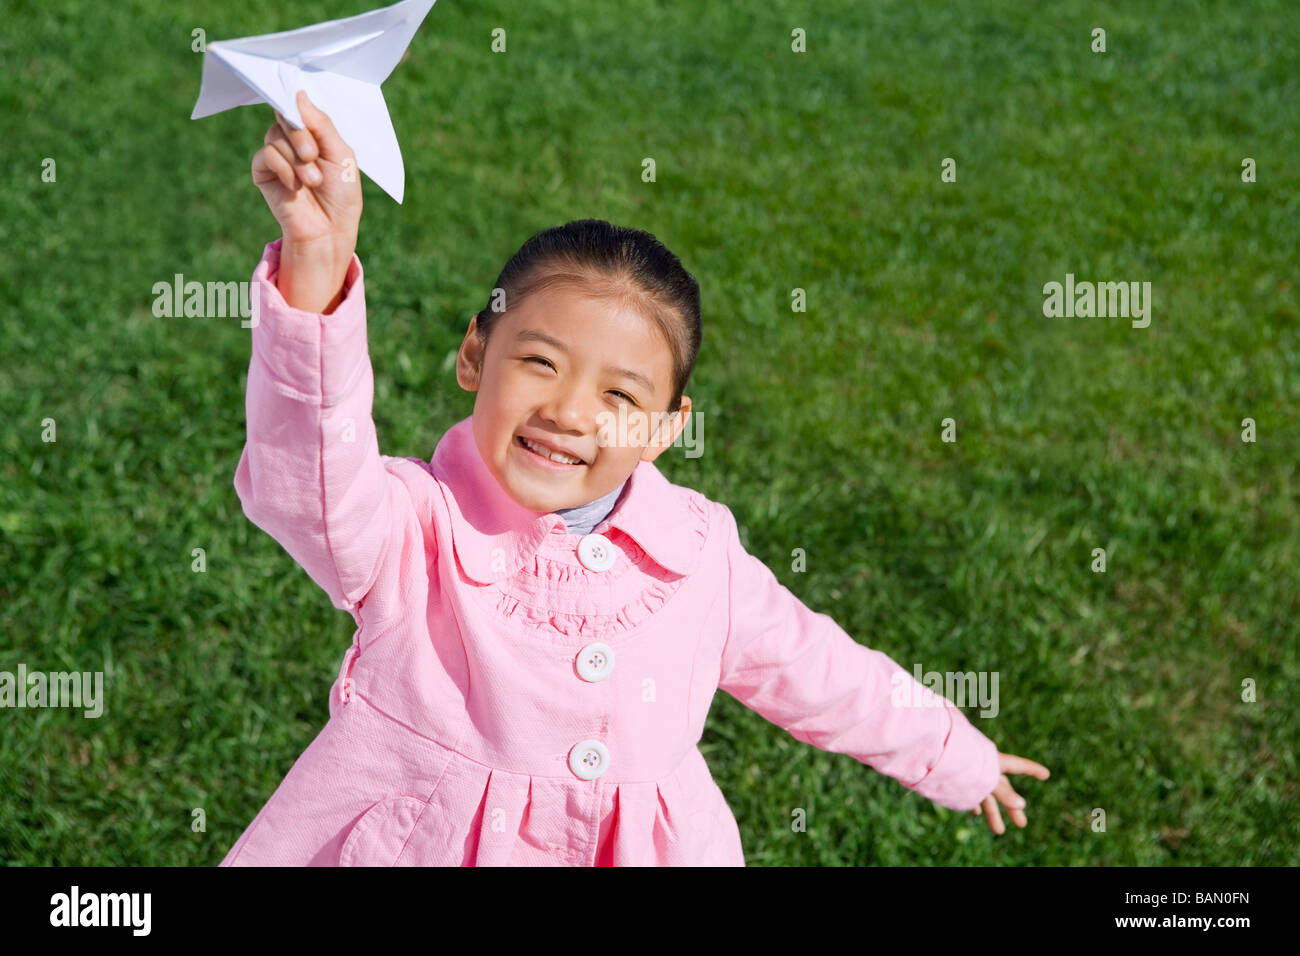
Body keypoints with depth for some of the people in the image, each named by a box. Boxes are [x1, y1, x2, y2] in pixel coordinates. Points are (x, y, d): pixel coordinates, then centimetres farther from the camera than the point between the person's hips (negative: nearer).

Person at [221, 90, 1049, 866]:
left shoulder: (696, 552, -5)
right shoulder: (414, 529, -19)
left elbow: (806, 668, 11)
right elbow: (310, 479, -41)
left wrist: (955, 759, 22)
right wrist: (317, 261, -56)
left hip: (641, 843, 3)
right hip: (419, 843, -2)